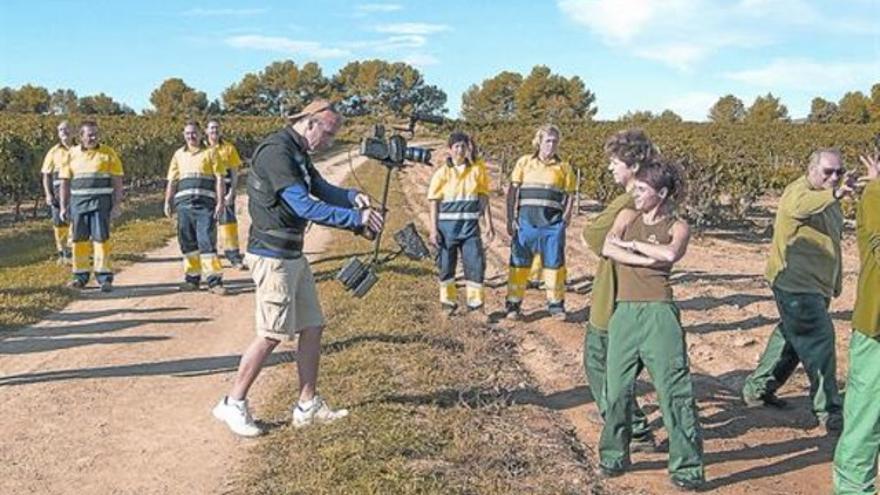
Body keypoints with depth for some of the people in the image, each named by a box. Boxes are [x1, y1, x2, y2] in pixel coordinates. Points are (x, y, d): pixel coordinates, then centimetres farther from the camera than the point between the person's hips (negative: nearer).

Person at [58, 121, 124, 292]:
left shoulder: (108, 154, 2)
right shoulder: (72, 154, 9)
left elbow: (117, 181, 1)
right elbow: (65, 182, 12)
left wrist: (117, 204, -6)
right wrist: (63, 206, 7)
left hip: (101, 202, -3)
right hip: (78, 202, 3)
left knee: (101, 238, -6)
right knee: (79, 239, 6)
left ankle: (104, 277, -2)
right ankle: (80, 276, 16)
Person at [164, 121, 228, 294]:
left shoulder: (210, 152, 6)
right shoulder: (179, 154, 17)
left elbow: (219, 179, 1)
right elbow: (172, 181, 19)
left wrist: (220, 202, -8)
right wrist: (168, 202, 9)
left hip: (205, 203, -4)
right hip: (184, 203, 4)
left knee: (207, 241, -9)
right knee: (187, 242, 7)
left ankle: (214, 280, -7)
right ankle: (192, 278, 17)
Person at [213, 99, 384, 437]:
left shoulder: (298, 154, 14)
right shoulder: (276, 152, -18)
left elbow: (322, 189, 19)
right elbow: (304, 206, -25)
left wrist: (353, 197, -2)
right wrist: (357, 219, -24)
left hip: (293, 255, 10)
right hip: (272, 255, -10)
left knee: (312, 327, 10)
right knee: (272, 334, -5)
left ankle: (308, 406, 19)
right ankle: (233, 404, 9)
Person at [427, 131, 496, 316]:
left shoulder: (477, 169, 5)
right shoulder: (442, 173, 0)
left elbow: (484, 198, 8)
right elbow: (434, 203, 1)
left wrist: (489, 224, 4)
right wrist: (434, 229, -5)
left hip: (470, 225, 1)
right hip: (447, 225, -1)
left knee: (476, 263, -4)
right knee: (446, 265, 6)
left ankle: (475, 303, 10)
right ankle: (448, 302, 22)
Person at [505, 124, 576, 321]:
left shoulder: (563, 167, 9)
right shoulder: (524, 162, 7)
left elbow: (569, 195, 10)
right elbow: (512, 192, 6)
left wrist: (566, 217, -3)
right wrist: (511, 219, -1)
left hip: (552, 222, 0)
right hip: (526, 219, 0)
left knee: (554, 263, 5)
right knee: (519, 262, 2)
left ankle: (556, 303, 18)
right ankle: (513, 304, 11)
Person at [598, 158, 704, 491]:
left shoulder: (677, 227, 3)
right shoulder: (627, 216, 11)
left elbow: (670, 254, -20)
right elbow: (608, 248, -7)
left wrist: (631, 244, -10)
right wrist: (648, 259, -13)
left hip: (658, 313, -3)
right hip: (624, 312, 3)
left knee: (674, 390, -2)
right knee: (617, 389, 8)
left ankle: (687, 467, 7)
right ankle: (614, 457, 25)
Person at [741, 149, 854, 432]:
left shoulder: (827, 201, 15)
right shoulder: (800, 191, -15)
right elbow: (800, 207, -43)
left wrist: (836, 281, 29)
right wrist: (834, 195, -59)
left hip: (816, 286, 10)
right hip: (796, 284, -10)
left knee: (790, 338, 18)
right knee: (819, 341, -10)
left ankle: (757, 389, 32)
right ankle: (829, 412, -1)